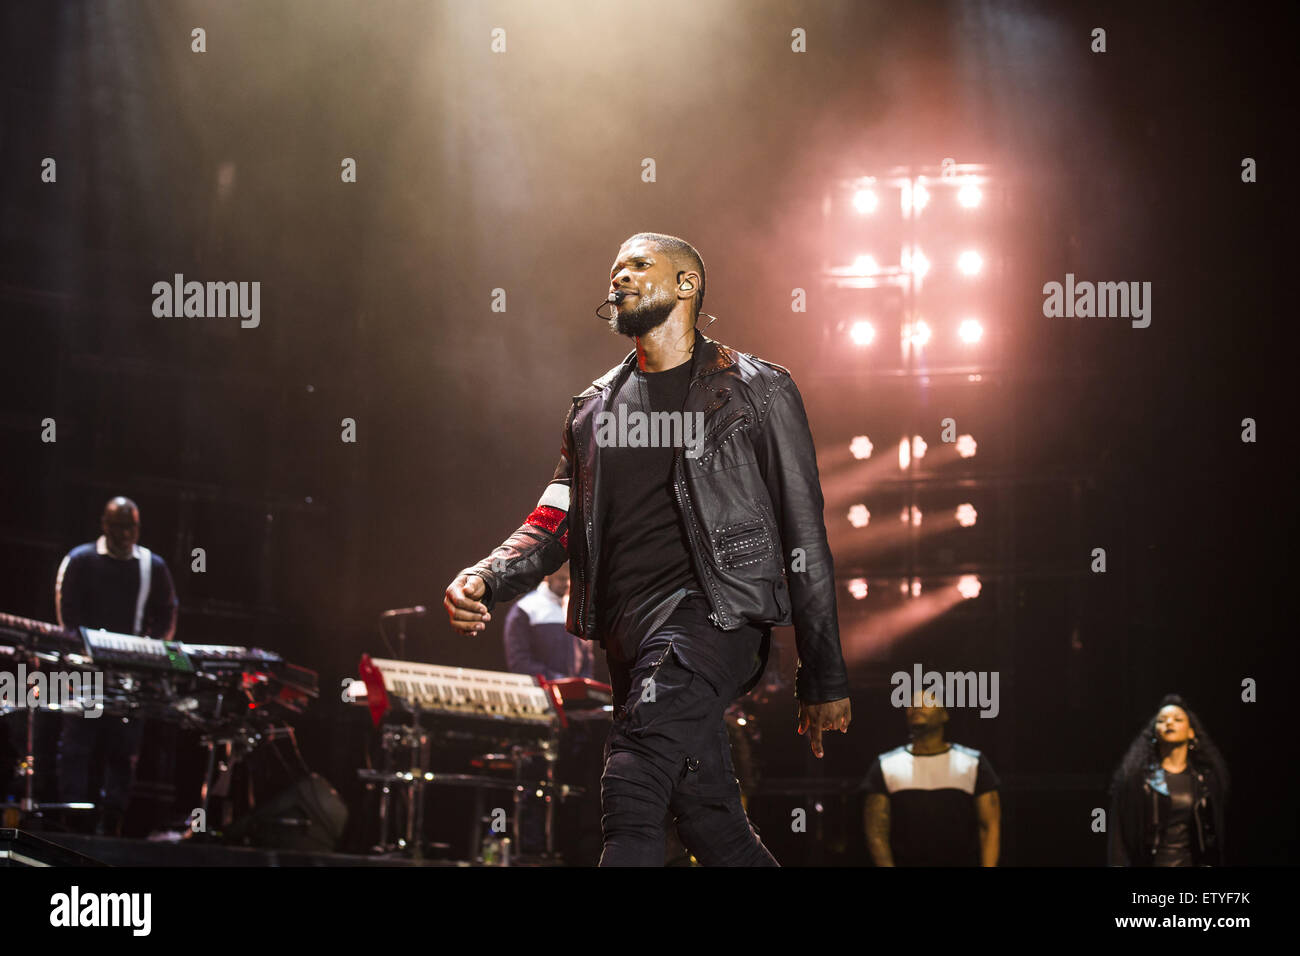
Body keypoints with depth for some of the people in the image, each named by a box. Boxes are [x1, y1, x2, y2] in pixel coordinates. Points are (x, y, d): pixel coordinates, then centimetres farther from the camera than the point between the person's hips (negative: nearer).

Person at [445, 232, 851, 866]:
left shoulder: (757, 392, 5)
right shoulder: (595, 408, 21)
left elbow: (803, 540, 3)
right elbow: (554, 522, 17)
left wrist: (824, 678, 0)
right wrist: (484, 579, -7)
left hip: (710, 609, -6)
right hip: (628, 636, 6)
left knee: (629, 796, -26)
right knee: (712, 826, 5)